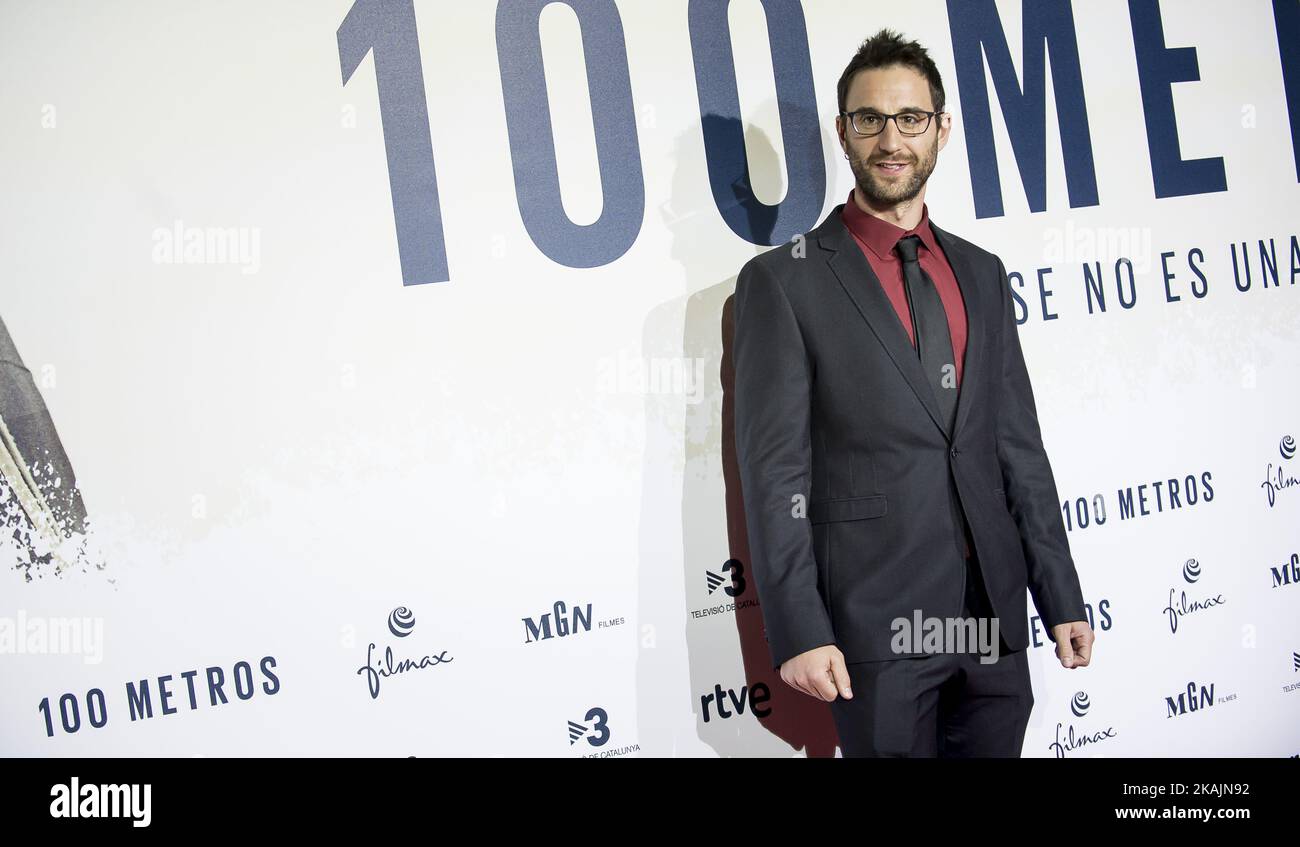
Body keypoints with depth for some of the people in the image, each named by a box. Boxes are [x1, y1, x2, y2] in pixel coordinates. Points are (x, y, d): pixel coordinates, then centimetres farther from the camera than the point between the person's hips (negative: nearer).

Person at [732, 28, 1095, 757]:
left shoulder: (982, 273, 11)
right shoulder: (783, 281, -4)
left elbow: (1019, 444, 13)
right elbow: (775, 472, -8)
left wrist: (1061, 596, 10)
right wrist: (798, 630, -14)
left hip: (995, 617, 5)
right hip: (875, 627, -4)